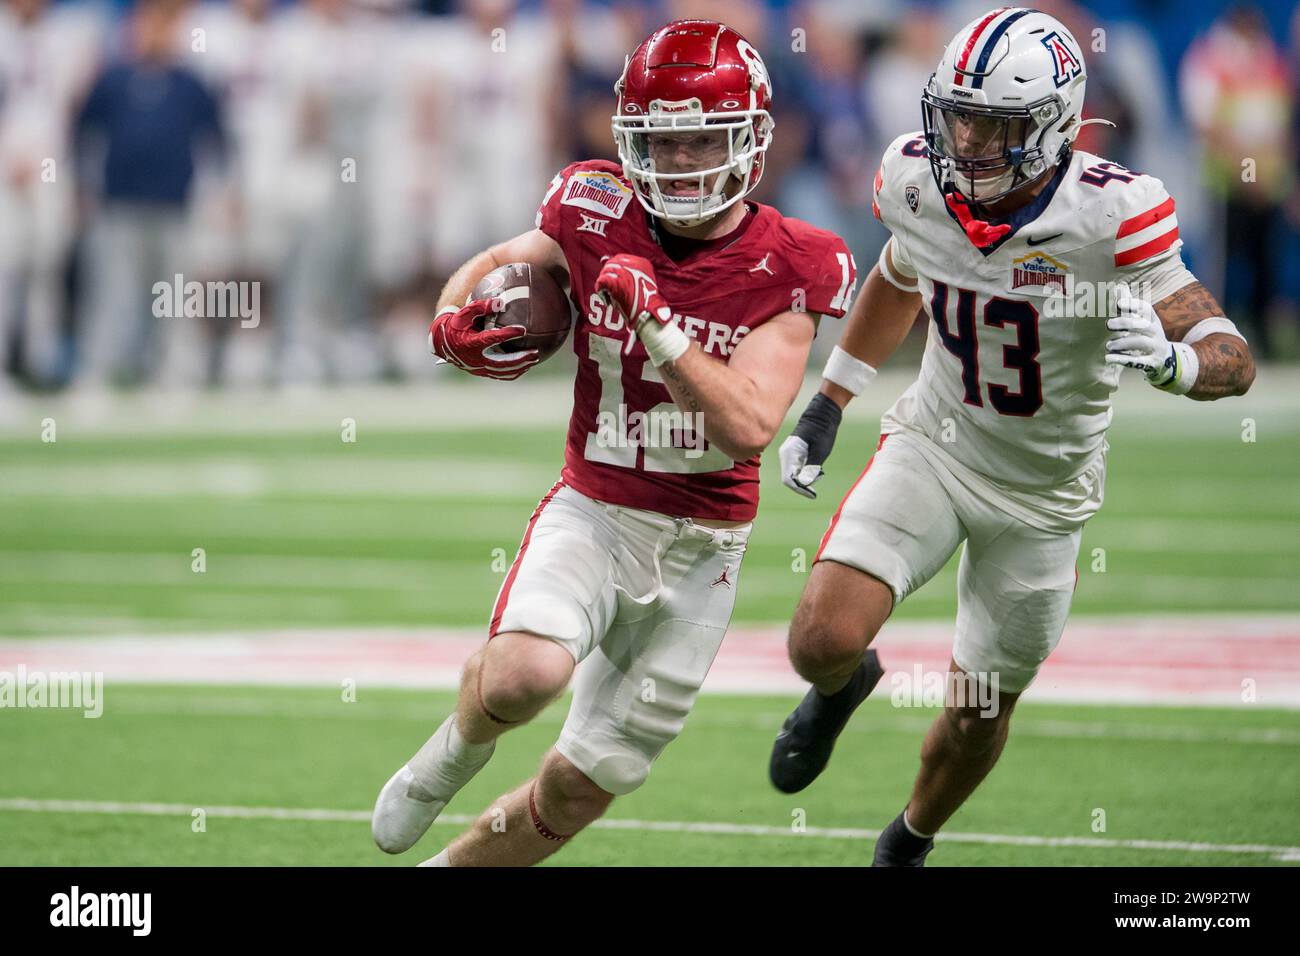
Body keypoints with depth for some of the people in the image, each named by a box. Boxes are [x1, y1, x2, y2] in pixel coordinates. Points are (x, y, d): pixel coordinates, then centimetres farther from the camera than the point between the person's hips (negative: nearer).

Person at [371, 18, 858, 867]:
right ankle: (457, 750, 3)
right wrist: (457, 322, -8)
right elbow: (496, 264, 15)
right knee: (523, 675, -31)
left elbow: (749, 429, -21)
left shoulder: (788, 271, -11)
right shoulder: (598, 216, -6)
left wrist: (657, 327, -30)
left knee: (581, 788, 5)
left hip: (700, 550, 0)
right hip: (593, 512, 0)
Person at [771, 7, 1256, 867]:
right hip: (933, 445, 2)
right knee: (824, 640, -19)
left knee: (981, 711, 11)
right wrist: (827, 406, 14)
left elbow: (1234, 358, -26)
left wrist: (1169, 360, -49)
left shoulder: (1111, 217, -28)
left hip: (1044, 493, -2)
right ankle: (842, 686, 21)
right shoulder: (919, 182, -14)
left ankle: (908, 845, 44)